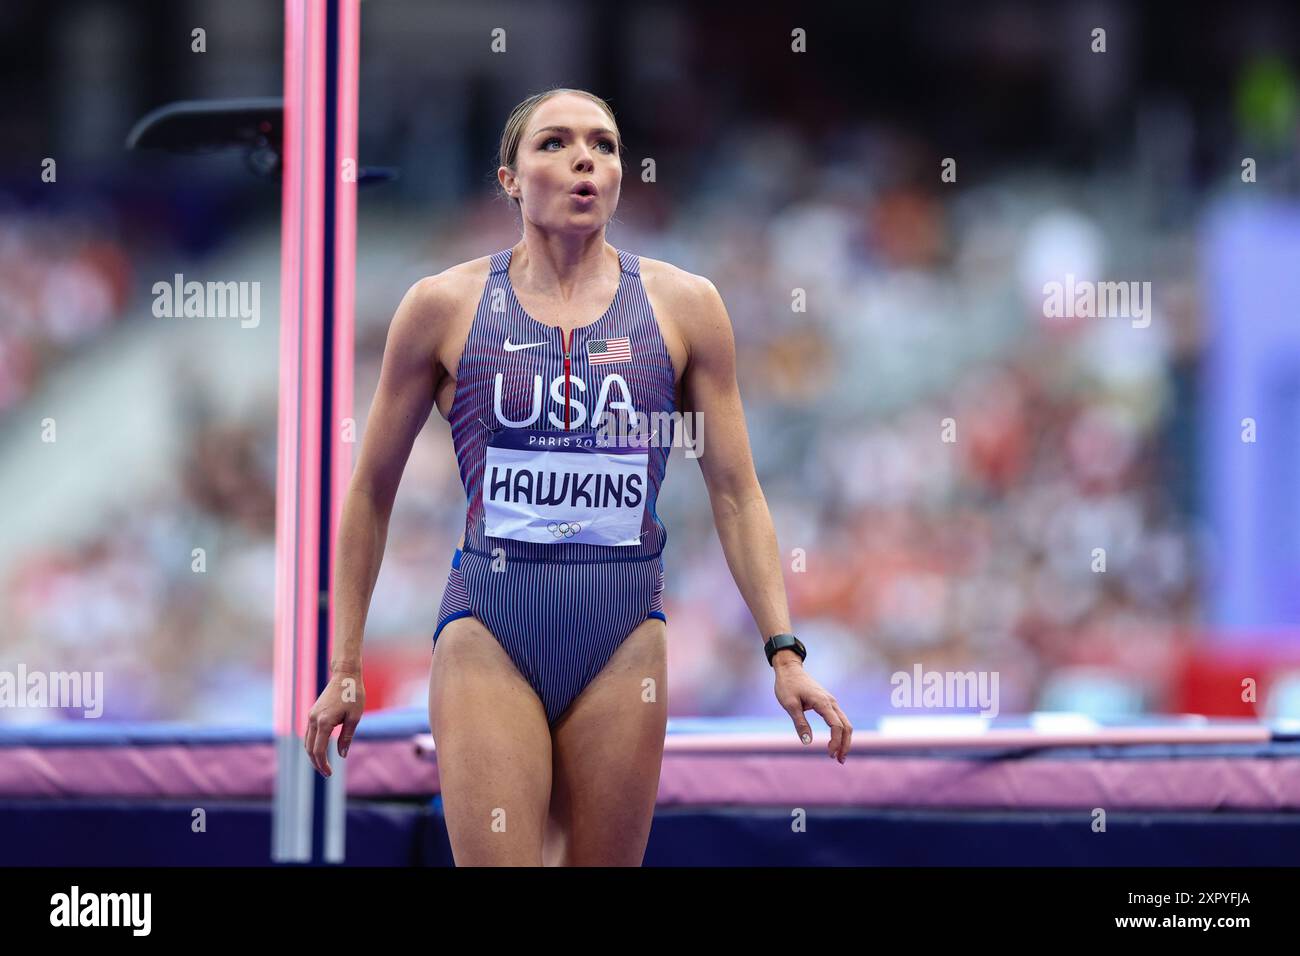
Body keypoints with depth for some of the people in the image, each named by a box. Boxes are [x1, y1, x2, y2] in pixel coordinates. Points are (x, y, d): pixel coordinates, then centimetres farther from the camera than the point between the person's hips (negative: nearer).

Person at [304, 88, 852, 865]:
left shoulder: (684, 306, 5)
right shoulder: (445, 307, 2)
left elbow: (736, 495, 7)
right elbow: (371, 493, 9)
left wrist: (784, 653, -2)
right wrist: (344, 668, 8)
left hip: (624, 643, 2)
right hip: (489, 636, -1)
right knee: (498, 861, -13)